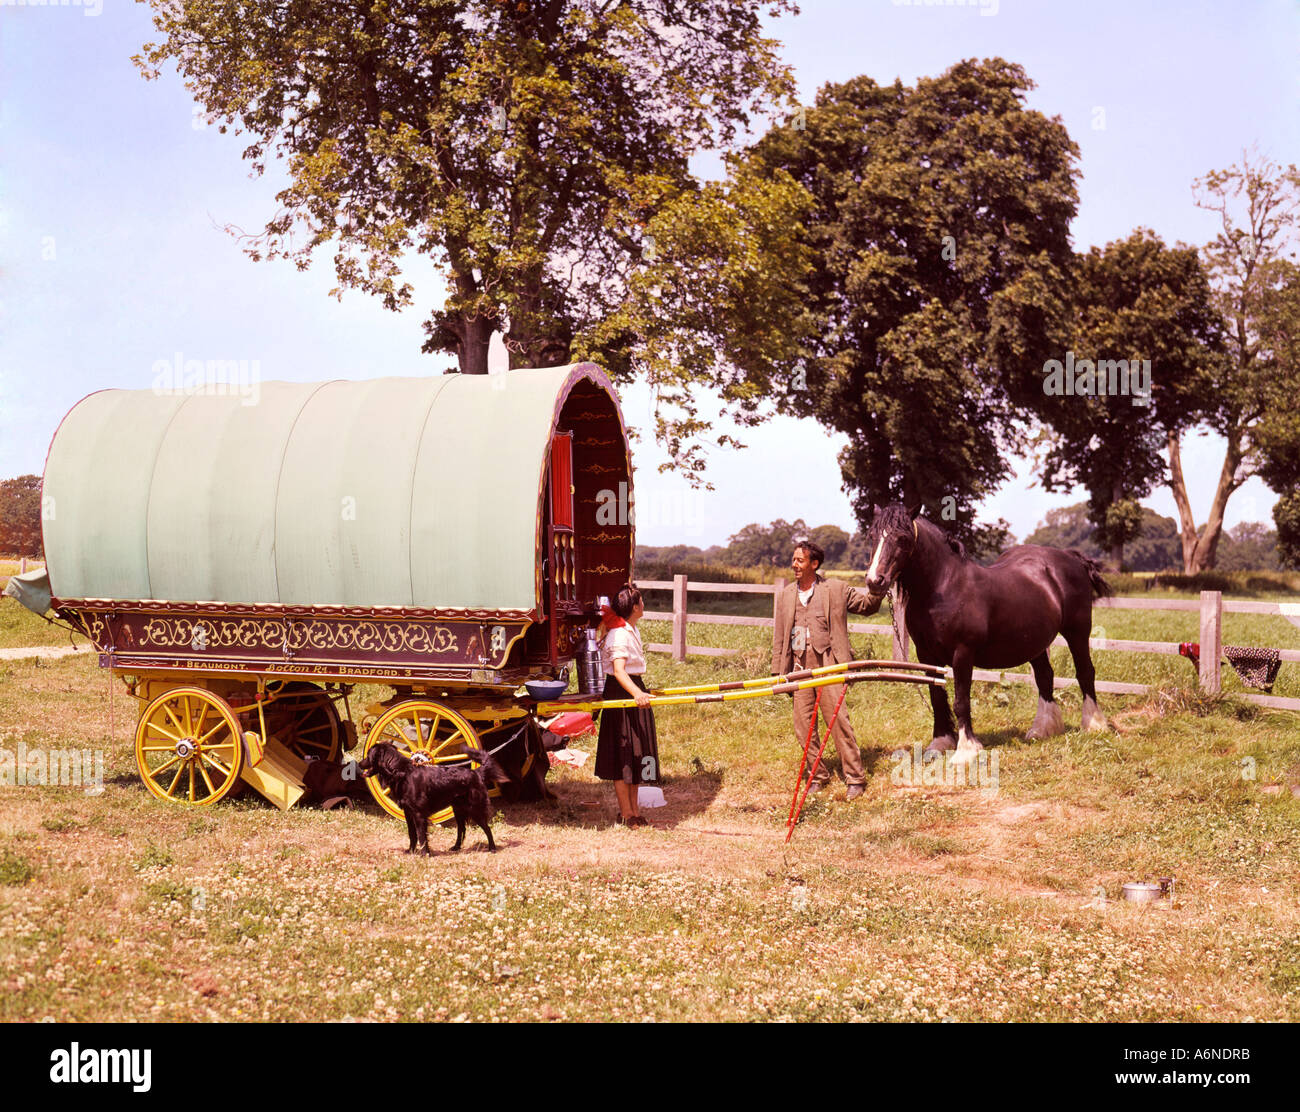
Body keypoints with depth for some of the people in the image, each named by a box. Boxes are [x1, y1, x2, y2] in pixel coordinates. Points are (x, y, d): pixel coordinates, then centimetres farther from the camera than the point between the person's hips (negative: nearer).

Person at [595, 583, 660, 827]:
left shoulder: (630, 630, 11)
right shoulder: (619, 635, -21)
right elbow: (618, 670, -34)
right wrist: (637, 694, -50)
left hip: (633, 689, 10)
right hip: (620, 696, -10)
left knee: (636, 751, 13)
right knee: (623, 753, -4)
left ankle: (633, 809, 21)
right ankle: (626, 812, 2)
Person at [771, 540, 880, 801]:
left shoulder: (837, 589, 2)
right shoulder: (786, 596, 13)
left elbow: (868, 605, 8)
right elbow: (779, 637, 15)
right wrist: (778, 671, 10)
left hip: (827, 664, -4)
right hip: (799, 667, 4)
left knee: (838, 720, -8)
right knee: (803, 727, 5)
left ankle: (855, 778, 1)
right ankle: (818, 776, 20)